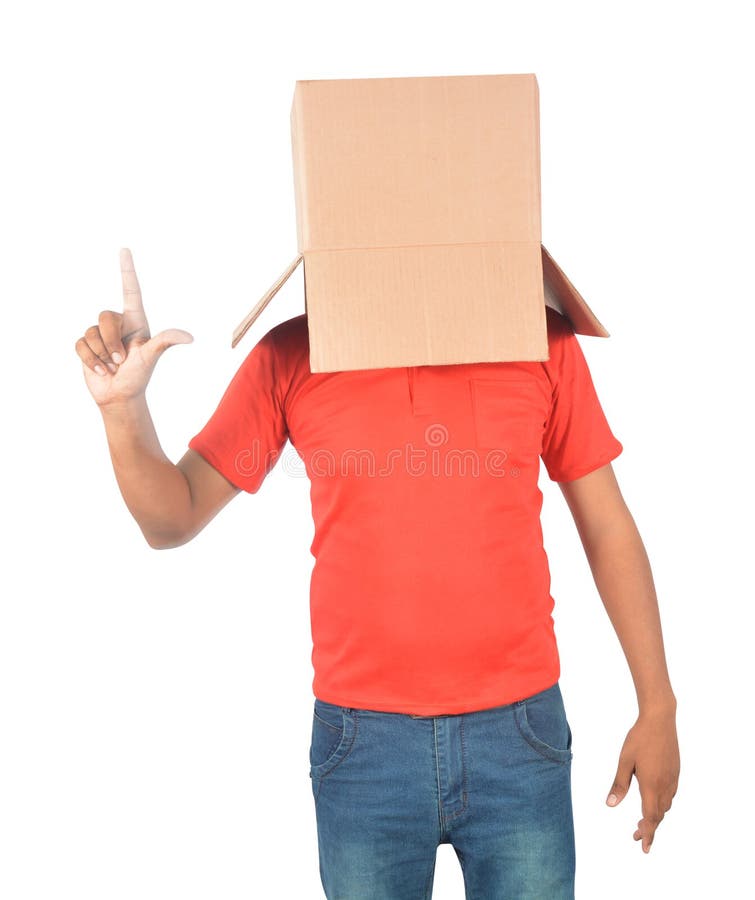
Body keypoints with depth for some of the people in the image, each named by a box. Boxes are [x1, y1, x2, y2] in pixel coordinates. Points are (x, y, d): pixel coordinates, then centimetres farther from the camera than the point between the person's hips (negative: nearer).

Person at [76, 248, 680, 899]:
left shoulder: (543, 340, -1)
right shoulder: (291, 356, -2)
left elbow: (608, 527, 4)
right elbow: (173, 518, 2)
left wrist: (658, 706, 5)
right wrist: (123, 405, -17)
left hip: (520, 732, 1)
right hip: (364, 743, 0)